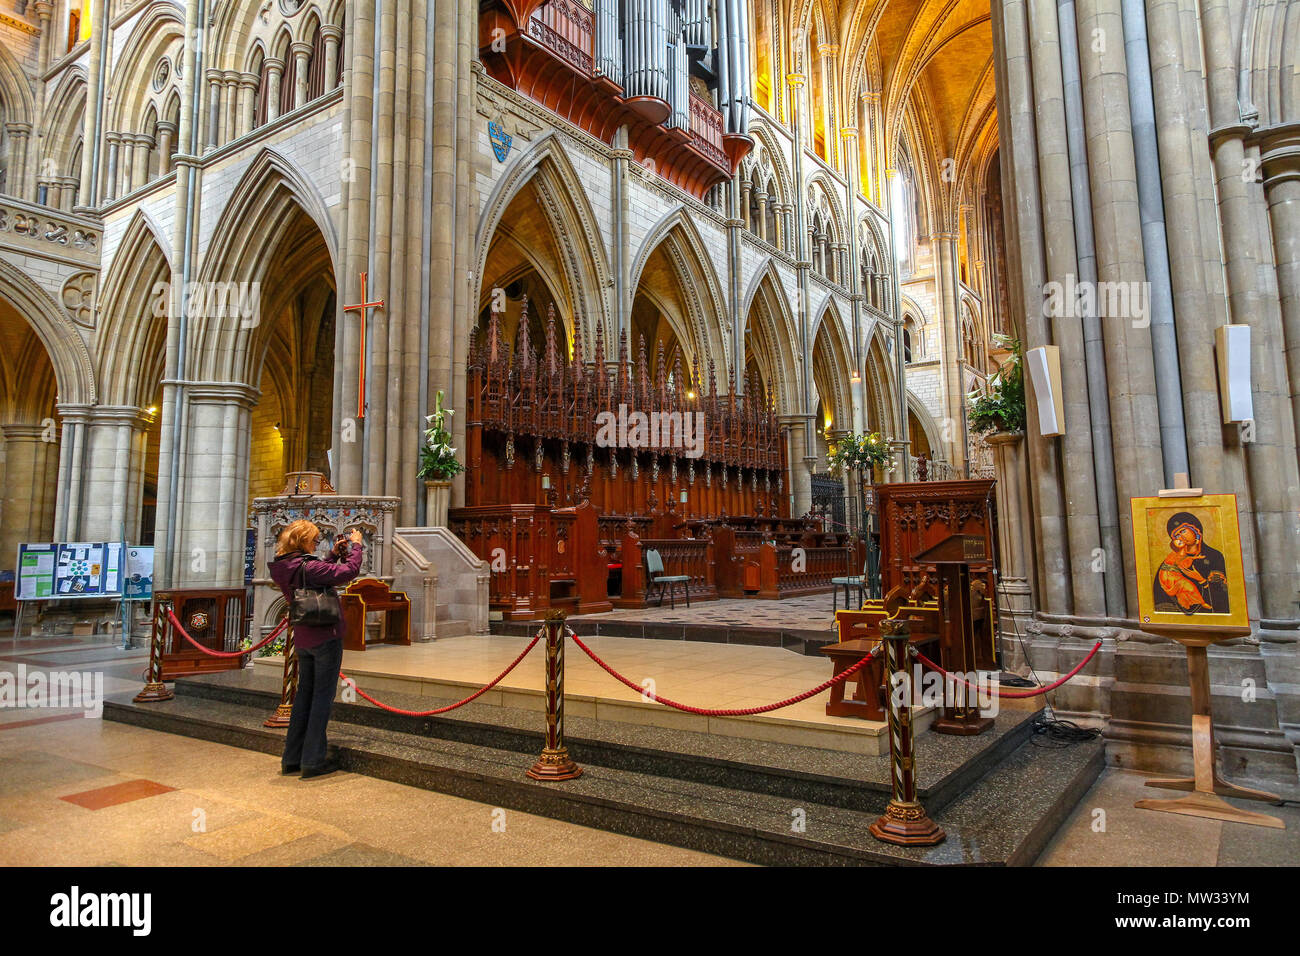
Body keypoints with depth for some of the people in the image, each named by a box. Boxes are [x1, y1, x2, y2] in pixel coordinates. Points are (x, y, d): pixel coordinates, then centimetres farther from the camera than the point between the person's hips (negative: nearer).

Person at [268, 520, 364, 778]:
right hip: (325, 637, -8)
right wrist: (355, 545, -9)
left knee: (304, 695, 16)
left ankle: (292, 759, 22)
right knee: (323, 696, 1)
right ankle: (313, 761, 5)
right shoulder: (307, 567, -20)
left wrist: (335, 554, 12)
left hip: (302, 640, 8)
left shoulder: (283, 568, 5)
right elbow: (349, 571, -23)